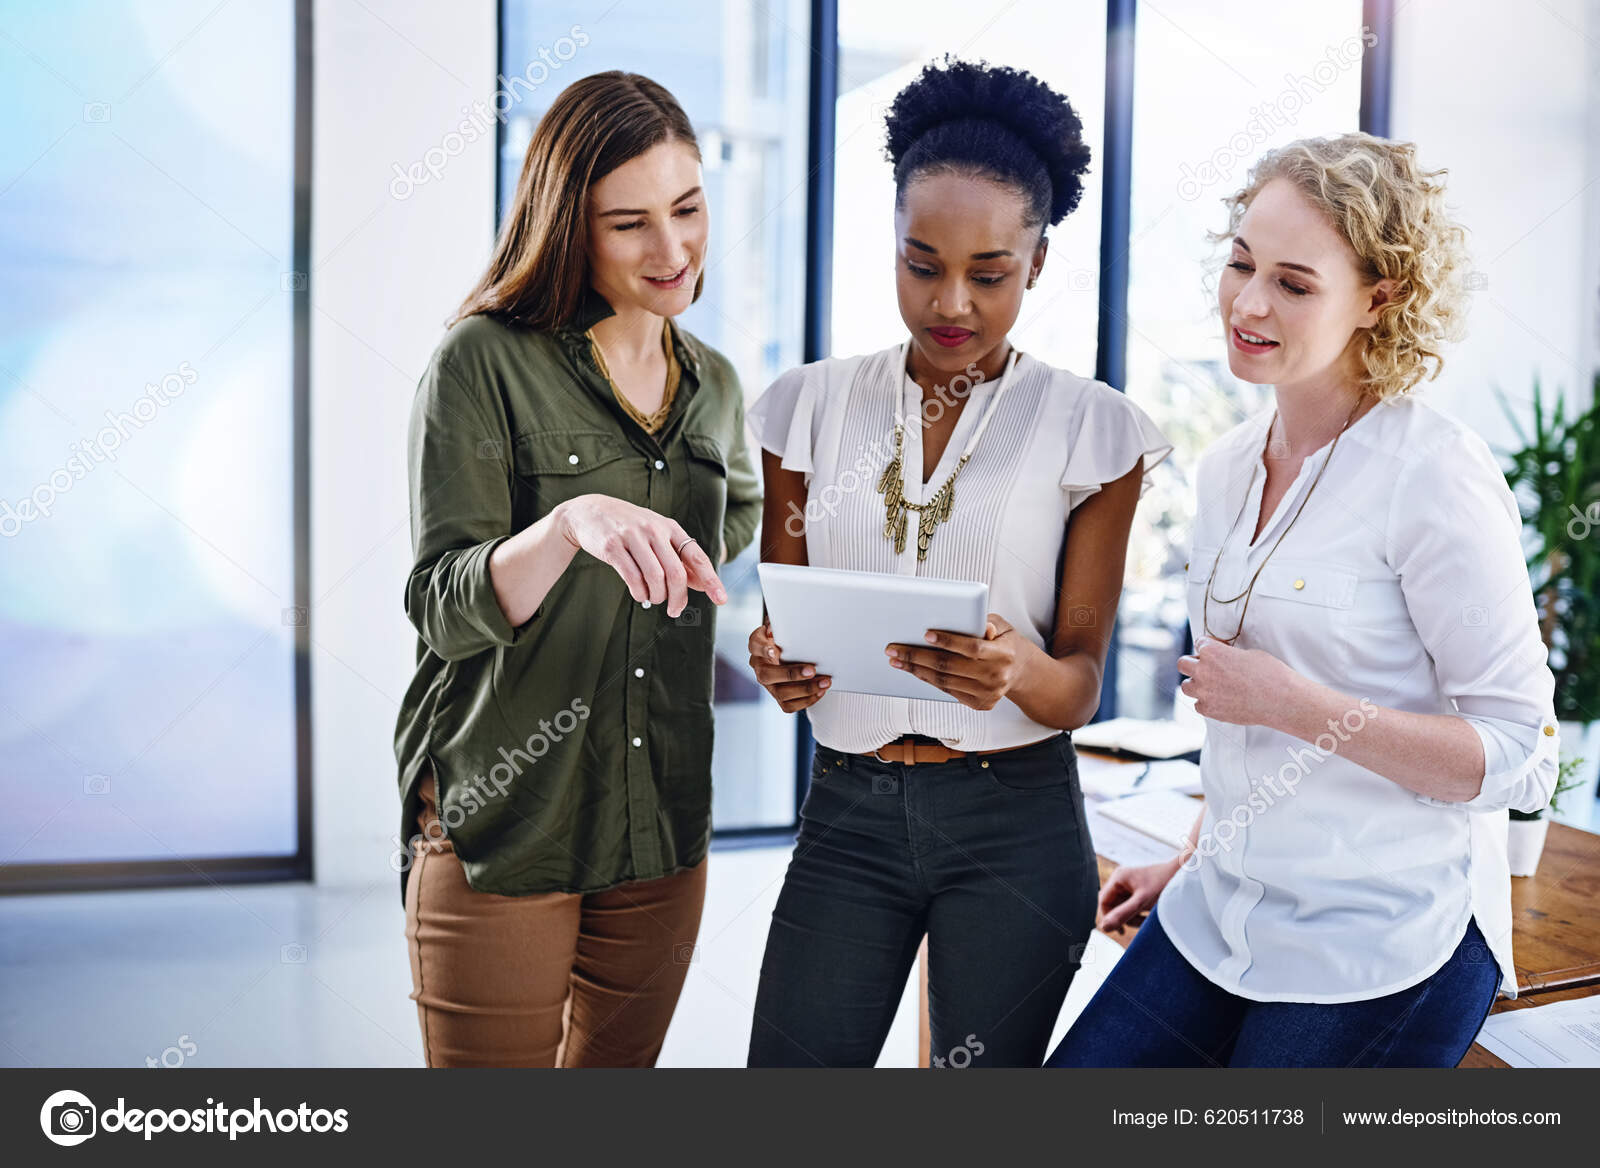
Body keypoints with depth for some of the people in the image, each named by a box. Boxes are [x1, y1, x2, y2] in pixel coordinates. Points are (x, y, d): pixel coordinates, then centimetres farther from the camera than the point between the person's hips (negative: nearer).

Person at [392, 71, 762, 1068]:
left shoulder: (717, 386, 9)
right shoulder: (486, 363, -8)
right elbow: (444, 606, -18)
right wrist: (569, 523, -34)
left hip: (663, 833, 5)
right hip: (501, 826, -5)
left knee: (620, 1063, 16)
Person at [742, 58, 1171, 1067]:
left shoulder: (1090, 428, -2)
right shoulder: (812, 406, 4)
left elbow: (1081, 687, -4)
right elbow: (777, 624, 7)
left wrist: (1021, 671, -27)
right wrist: (779, 665, -17)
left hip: (1017, 822, -1)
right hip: (848, 806, 2)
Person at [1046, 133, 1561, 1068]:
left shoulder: (1433, 475, -14)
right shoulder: (1229, 468, 7)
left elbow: (1518, 756, -15)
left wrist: (1299, 705, -22)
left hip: (1385, 948, -6)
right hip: (1223, 915, 7)